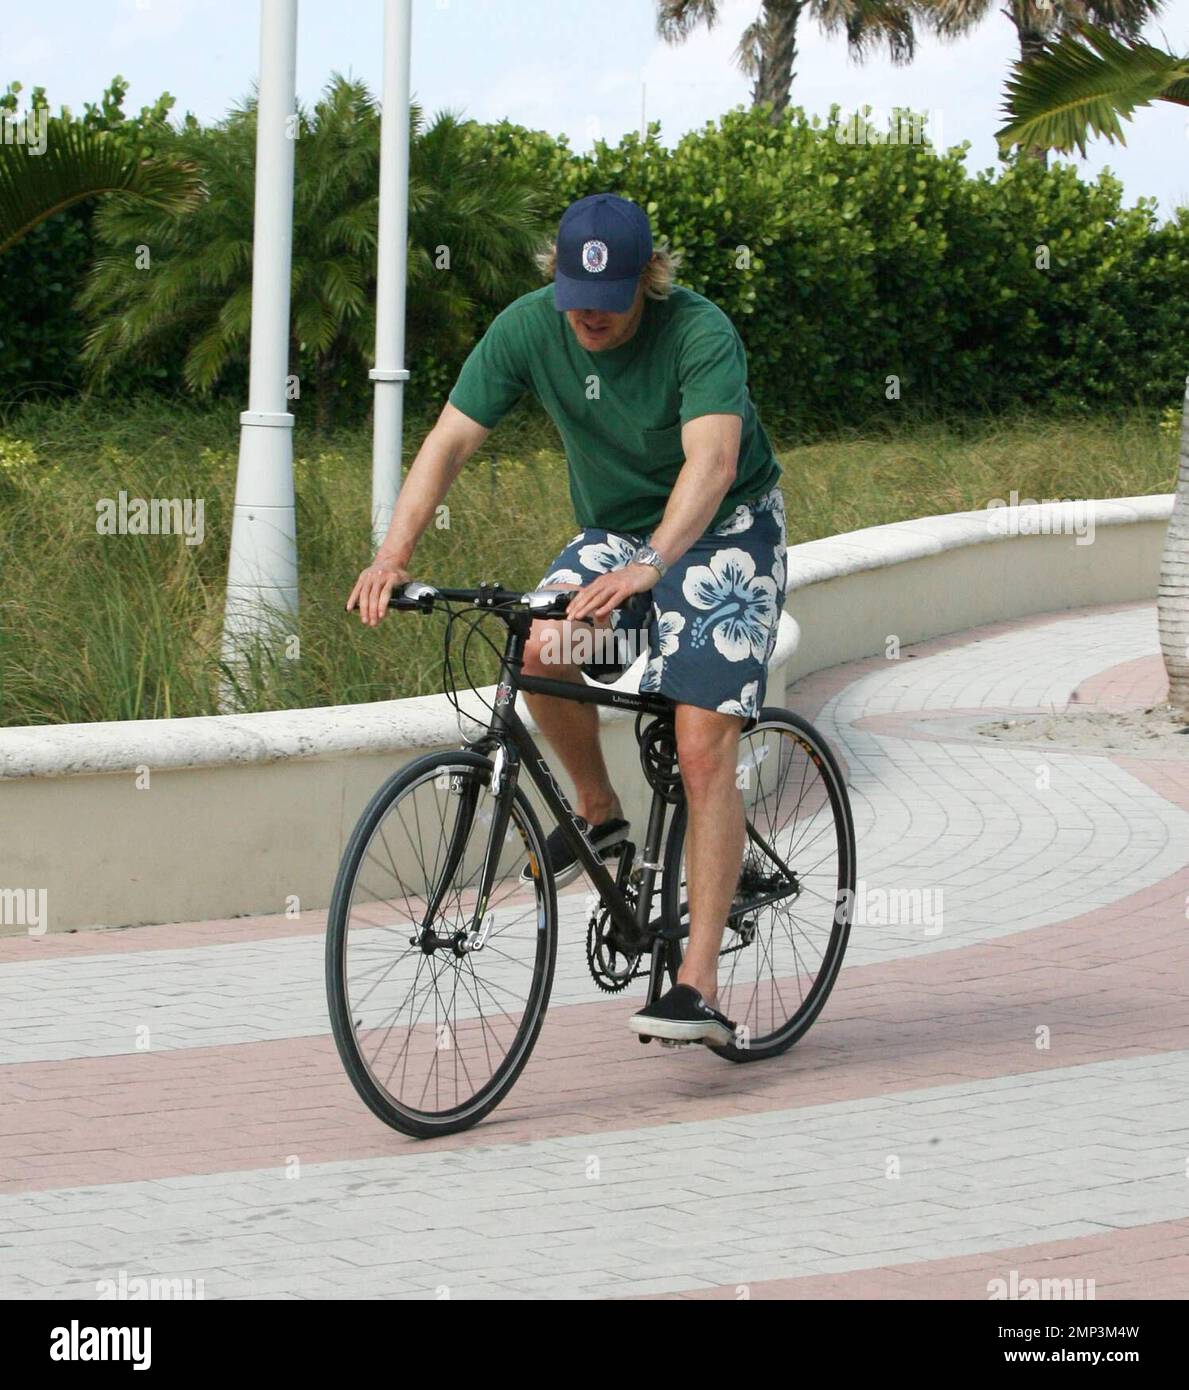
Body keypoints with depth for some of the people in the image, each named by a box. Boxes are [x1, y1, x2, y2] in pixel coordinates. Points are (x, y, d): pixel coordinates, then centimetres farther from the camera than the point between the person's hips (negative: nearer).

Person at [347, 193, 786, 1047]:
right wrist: (394, 552, -31)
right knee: (543, 649, -27)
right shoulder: (529, 328, -14)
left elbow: (711, 459, -40)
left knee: (703, 750, -16)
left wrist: (650, 567, -56)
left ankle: (700, 983, -17)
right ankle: (598, 810, 1)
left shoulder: (700, 332, -27)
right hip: (613, 529, 4)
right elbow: (451, 440, -16)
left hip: (723, 531, -4)